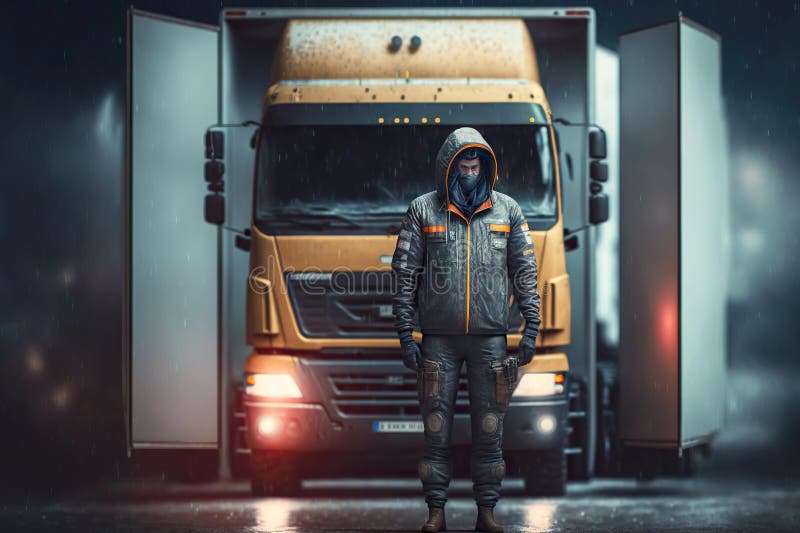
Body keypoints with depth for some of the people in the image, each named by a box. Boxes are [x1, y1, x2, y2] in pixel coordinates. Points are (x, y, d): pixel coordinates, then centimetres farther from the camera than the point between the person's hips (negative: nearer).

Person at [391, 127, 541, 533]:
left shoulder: (507, 210, 7)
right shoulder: (422, 211, 4)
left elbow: (525, 272, 9)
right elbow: (405, 275, 4)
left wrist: (531, 328, 1)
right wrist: (405, 335, -2)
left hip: (490, 337, 1)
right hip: (438, 338, -1)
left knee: (489, 430, 2)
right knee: (436, 429, 1)